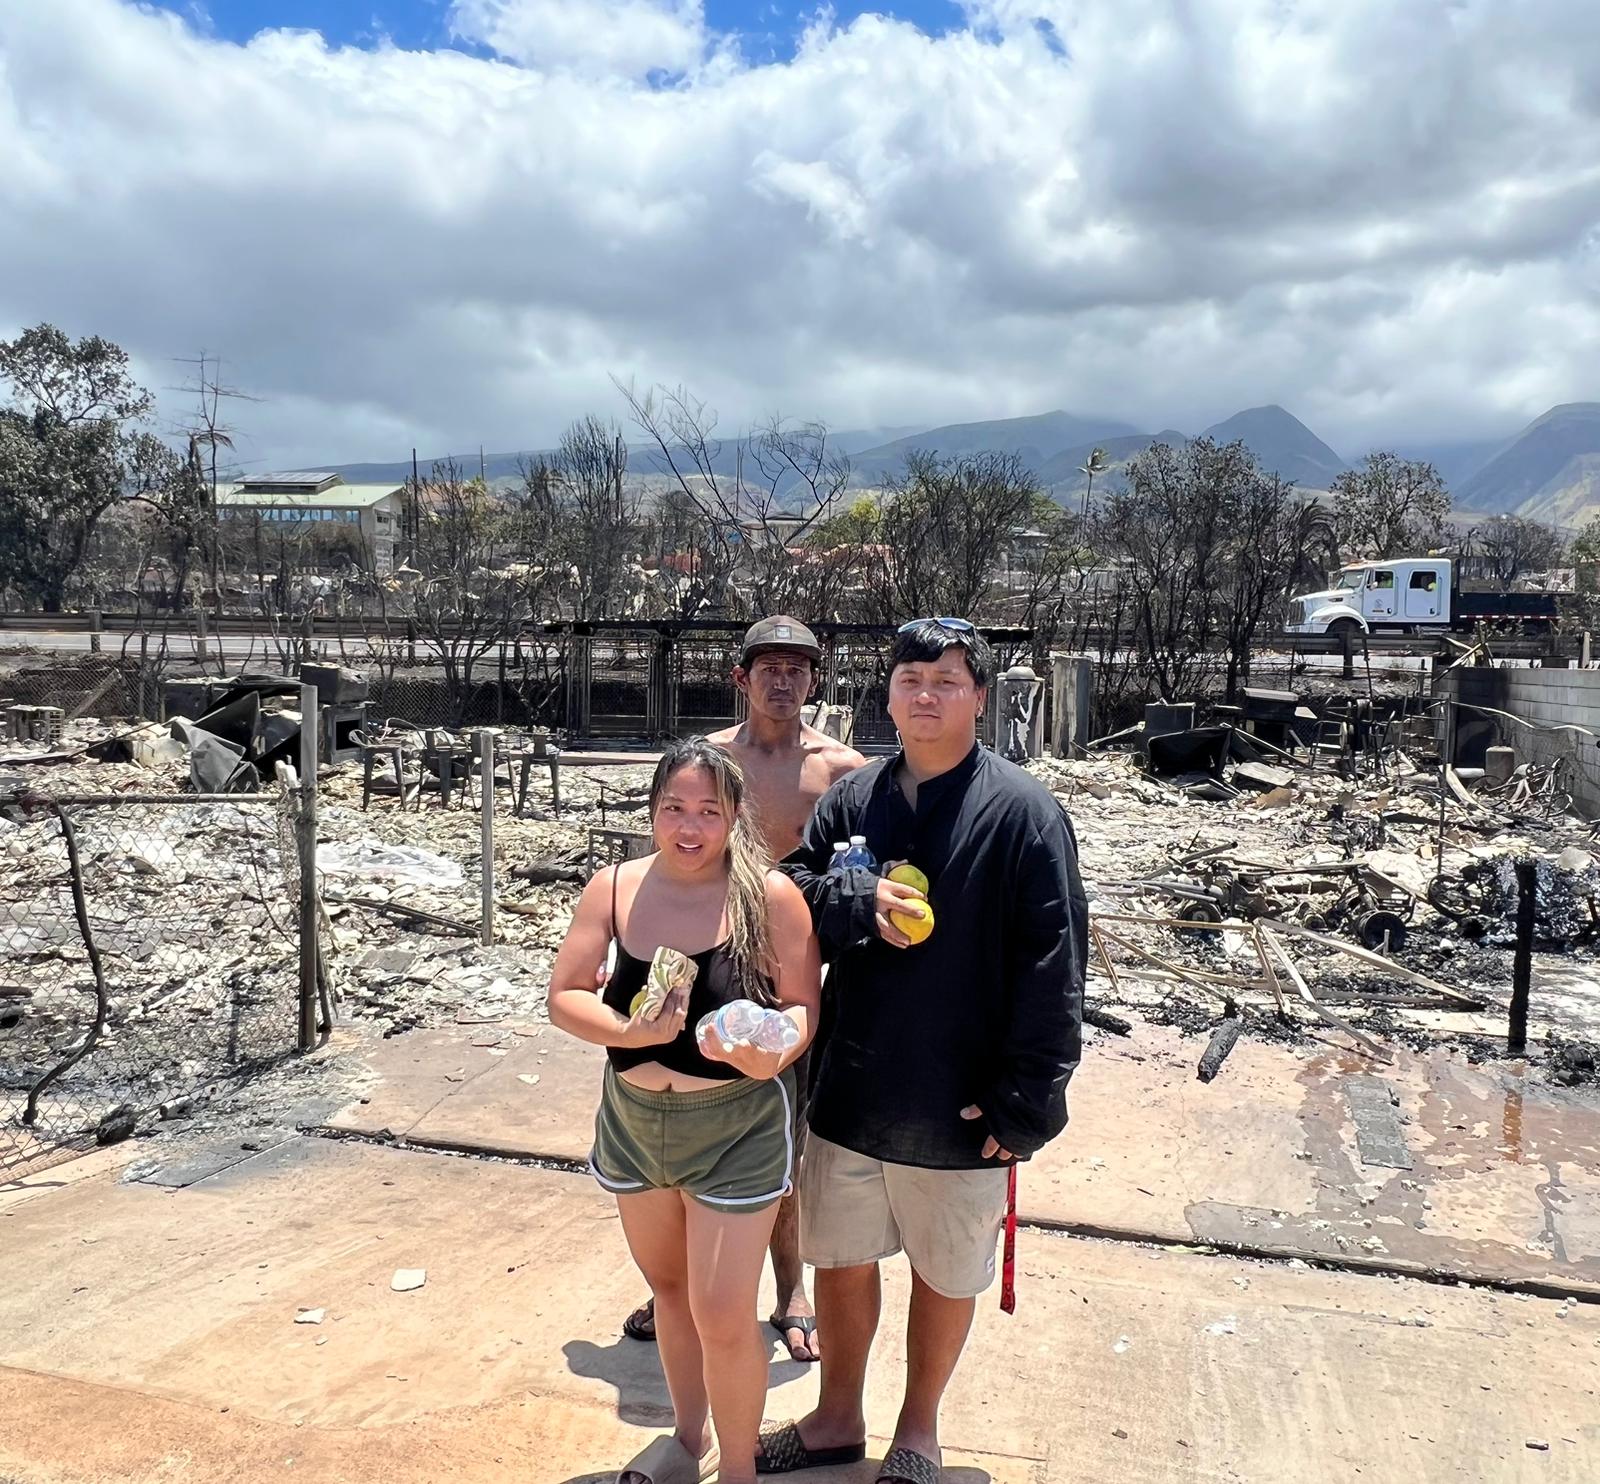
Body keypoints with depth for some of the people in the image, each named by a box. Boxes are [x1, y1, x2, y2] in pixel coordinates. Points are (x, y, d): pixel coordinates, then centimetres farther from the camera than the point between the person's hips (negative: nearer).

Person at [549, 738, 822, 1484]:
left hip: (737, 1125, -4)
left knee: (723, 1315, 1)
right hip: (633, 1118, 4)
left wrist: (771, 1055, -32)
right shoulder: (613, 889, -8)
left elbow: (803, 1006, -11)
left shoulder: (770, 895, -16)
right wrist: (631, 1031, -24)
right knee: (668, 1285, 23)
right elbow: (563, 998, -6)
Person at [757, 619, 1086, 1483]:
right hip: (850, 1091, 4)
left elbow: (1052, 966, -14)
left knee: (946, 1274, 16)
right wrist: (861, 902, -18)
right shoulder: (852, 797, 1)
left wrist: (1023, 1102, -16)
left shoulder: (1021, 811, -13)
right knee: (840, 1259, 19)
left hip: (957, 1108, -4)